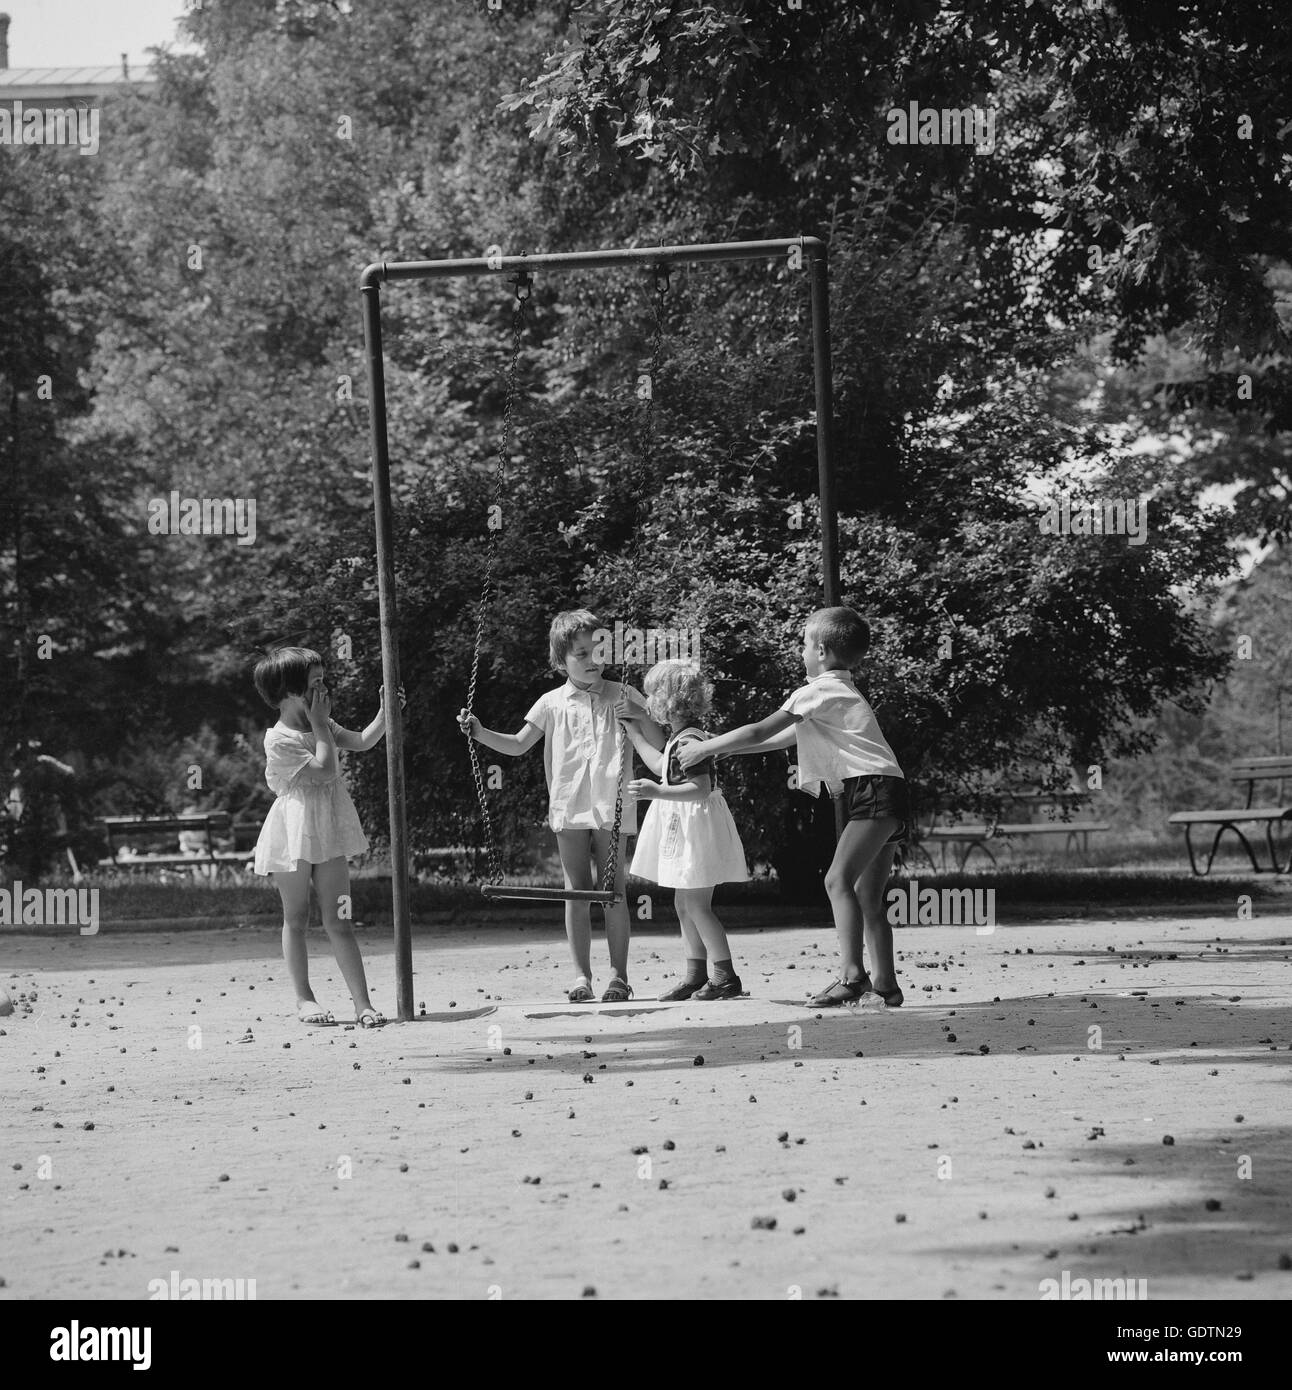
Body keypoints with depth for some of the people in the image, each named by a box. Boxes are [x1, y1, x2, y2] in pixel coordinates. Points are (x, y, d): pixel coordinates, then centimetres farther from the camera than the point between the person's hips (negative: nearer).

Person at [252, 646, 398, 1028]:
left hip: (327, 834, 6)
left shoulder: (321, 726, 9)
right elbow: (325, 770, -21)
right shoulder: (280, 740, -17)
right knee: (296, 919, 7)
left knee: (339, 922, 2)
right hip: (294, 835, -6)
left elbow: (362, 742, 18)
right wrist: (320, 726, -16)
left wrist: (386, 711, 7)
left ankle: (362, 1003, -4)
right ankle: (303, 997, 17)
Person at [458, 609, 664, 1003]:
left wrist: (638, 713, -10)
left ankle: (619, 975, 2)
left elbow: (659, 744, 7)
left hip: (610, 806, -1)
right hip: (569, 808, 1)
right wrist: (480, 733, -1)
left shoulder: (620, 697, 6)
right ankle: (581, 977, 3)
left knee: (612, 890, -2)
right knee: (577, 891, 1)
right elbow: (518, 745, 13)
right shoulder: (553, 704, 7)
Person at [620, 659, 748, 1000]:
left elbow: (701, 788, -27)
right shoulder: (681, 739, 12)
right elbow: (661, 766, 31)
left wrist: (657, 792, -36)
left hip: (696, 827, -10)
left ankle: (725, 976, -6)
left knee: (697, 905, -8)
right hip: (683, 827, 10)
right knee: (684, 905, 13)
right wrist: (633, 733, 36)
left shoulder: (688, 742, -20)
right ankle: (696, 974, 18)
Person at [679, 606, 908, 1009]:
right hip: (886, 796, 10)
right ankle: (885, 986, 9)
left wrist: (704, 749, 6)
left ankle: (852, 976, -29)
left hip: (874, 791, -10)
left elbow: (759, 732, -5)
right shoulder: (840, 689, 26)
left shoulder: (819, 690, -4)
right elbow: (781, 738, 32)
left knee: (839, 879, -19)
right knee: (867, 896, 9)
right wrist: (720, 748, 31)